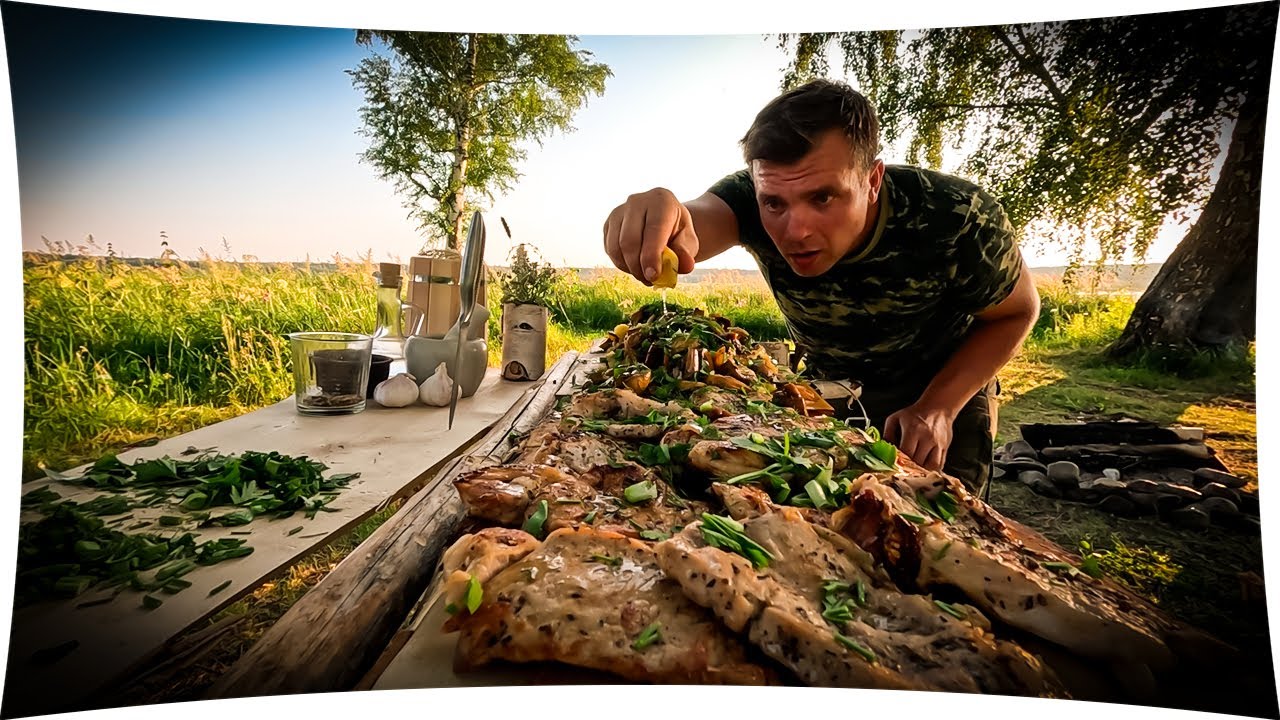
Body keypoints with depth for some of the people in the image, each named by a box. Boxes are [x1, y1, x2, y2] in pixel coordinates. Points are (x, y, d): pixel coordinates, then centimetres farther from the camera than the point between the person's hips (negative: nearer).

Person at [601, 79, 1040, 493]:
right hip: (828, 387, 2)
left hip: (948, 384, -1)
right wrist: (652, 223, -76)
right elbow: (702, 217, -53)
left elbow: (1017, 311, -14)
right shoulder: (755, 196, -30)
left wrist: (938, 408, -26)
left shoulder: (960, 219, -33)